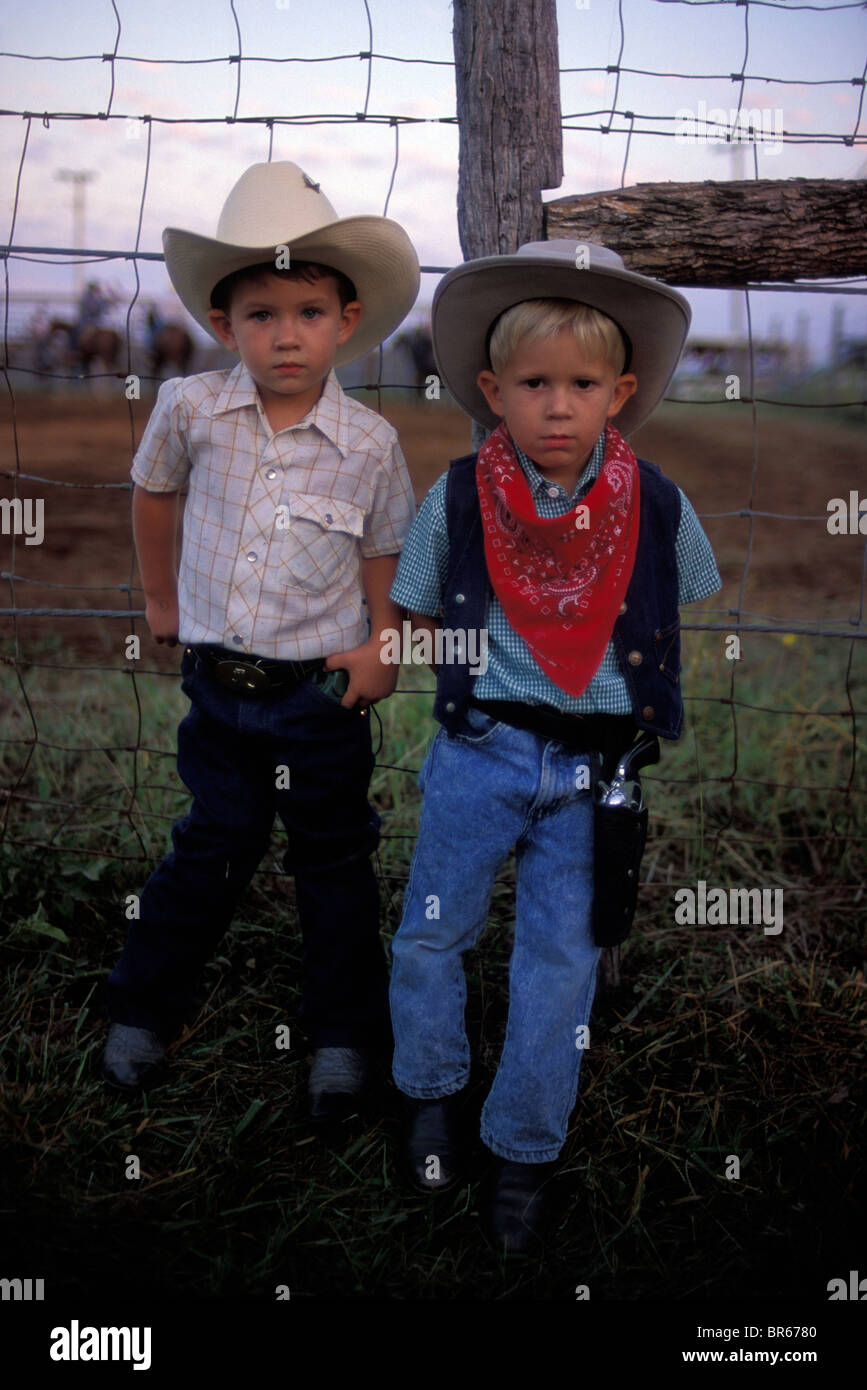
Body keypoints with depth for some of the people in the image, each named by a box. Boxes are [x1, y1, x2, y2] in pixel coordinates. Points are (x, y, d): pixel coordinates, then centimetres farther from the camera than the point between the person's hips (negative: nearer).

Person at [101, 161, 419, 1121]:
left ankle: (344, 1035, 27)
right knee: (211, 852, 12)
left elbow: (383, 553, 4)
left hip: (321, 692, -1)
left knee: (333, 863, 11)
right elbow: (152, 494, 12)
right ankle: (142, 1012, 32)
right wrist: (161, 600, 17)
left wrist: (380, 650, -6)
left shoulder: (368, 443, -10)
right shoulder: (191, 409, -8)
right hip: (218, 682, 1)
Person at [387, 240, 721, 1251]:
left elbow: (694, 619, 10)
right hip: (480, 751, 0)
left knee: (561, 960, 8)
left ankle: (525, 1150, 27)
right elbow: (417, 616, 8)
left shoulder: (659, 506, -5)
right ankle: (431, 1091, 37)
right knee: (432, 930, 10)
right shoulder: (457, 499, -6)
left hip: (596, 768, 0)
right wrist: (474, 656, -4)